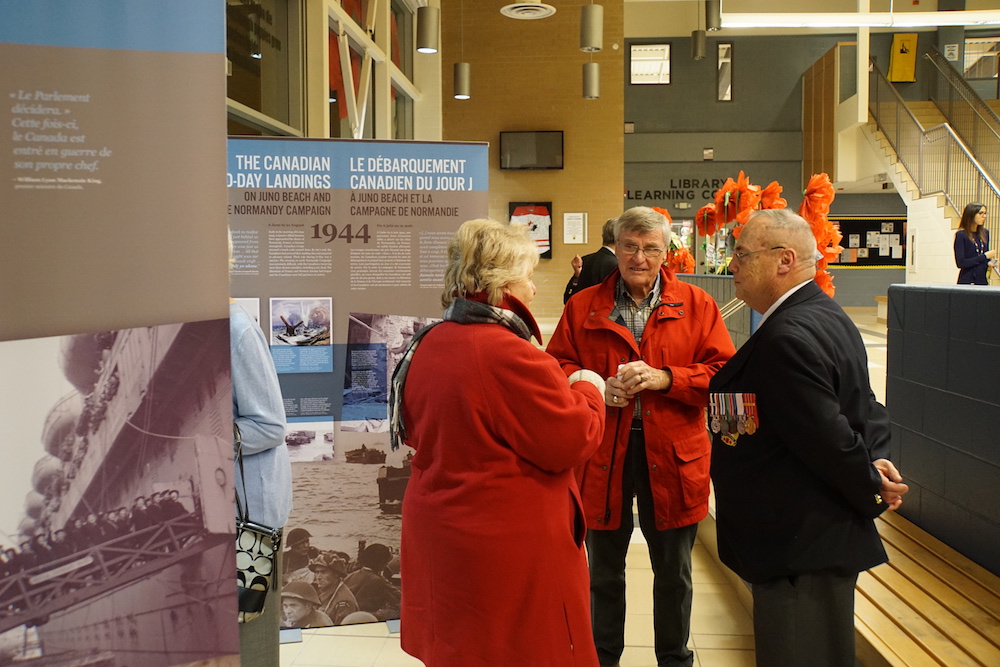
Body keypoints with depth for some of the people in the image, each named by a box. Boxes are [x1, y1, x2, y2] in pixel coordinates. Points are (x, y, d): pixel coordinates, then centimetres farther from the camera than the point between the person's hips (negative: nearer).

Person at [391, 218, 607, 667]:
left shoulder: (427, 345, 2)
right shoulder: (511, 356, -23)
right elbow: (572, 441, -19)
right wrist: (588, 391, 0)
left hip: (439, 539, 8)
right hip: (511, 549, -8)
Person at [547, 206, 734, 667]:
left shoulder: (696, 305, 1)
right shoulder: (583, 307, 3)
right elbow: (556, 369, 3)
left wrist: (664, 378, -17)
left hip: (672, 458, 0)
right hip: (602, 456, 1)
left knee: (673, 572, 16)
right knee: (603, 571, 17)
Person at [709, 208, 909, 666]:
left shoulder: (787, 337, -24)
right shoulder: (828, 317, 9)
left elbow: (829, 439, -25)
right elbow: (866, 411, 14)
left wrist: (872, 493, -9)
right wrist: (876, 463, -1)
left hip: (802, 551, -10)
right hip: (824, 540, 10)